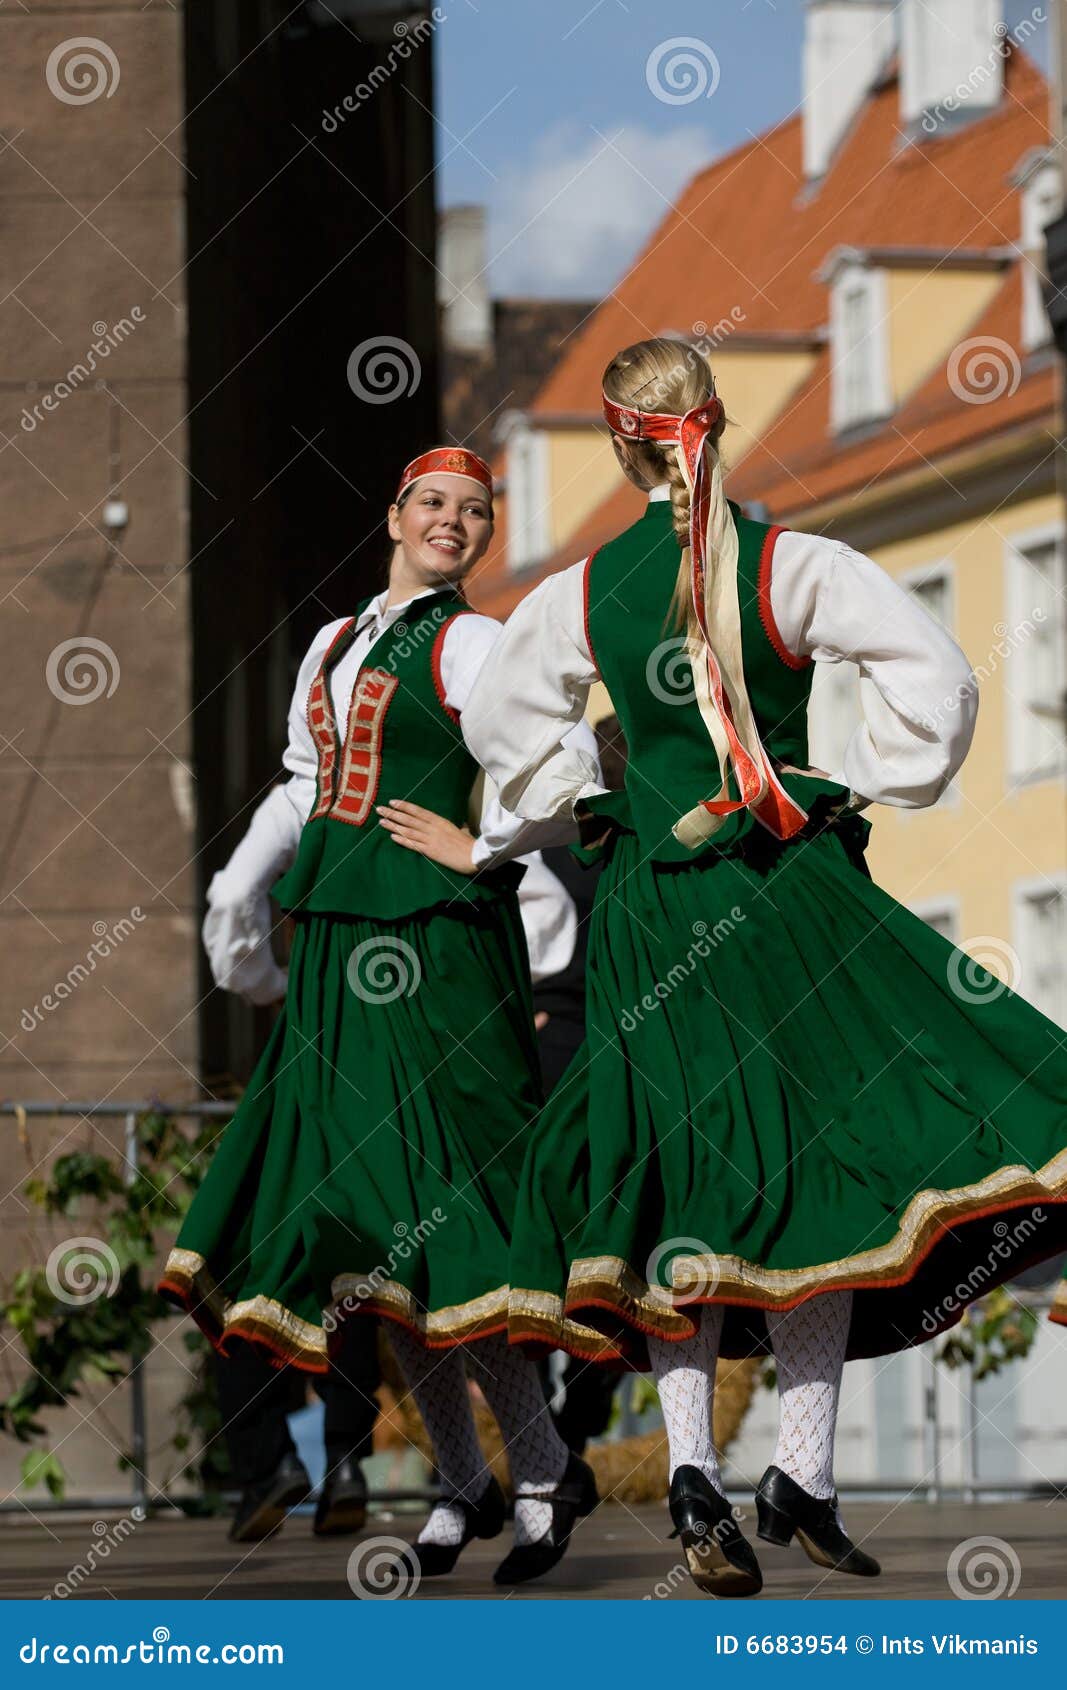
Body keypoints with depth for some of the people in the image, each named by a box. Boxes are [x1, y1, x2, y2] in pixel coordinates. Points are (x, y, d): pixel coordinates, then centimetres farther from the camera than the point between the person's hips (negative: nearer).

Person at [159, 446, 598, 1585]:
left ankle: (543, 1469, -3)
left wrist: (477, 849, -11)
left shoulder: (473, 645, -5)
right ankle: (461, 1482, 13)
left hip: (434, 938, -8)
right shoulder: (333, 644, 17)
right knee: (364, 1214, 6)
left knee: (422, 1205, -13)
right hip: (337, 943, 8)